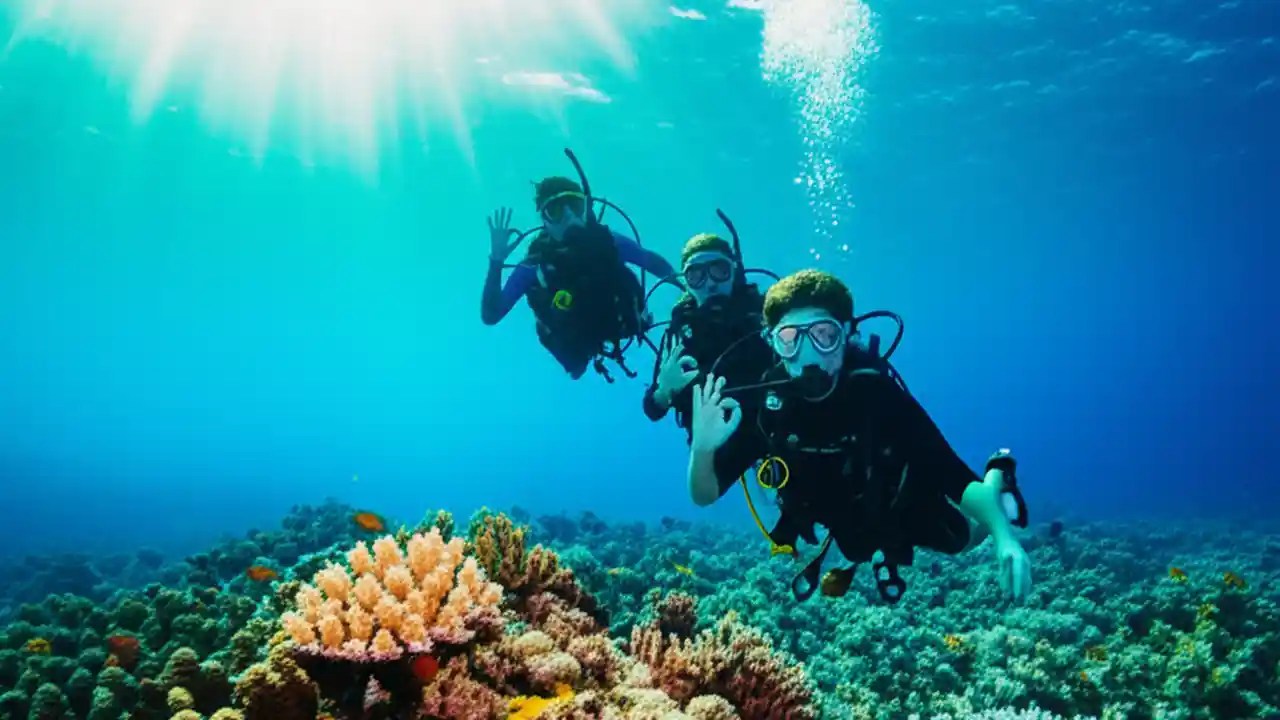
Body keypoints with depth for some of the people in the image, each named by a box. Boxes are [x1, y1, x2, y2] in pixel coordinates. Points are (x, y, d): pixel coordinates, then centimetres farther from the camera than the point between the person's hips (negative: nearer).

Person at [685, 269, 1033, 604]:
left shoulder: (879, 393, -38)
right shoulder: (765, 404, -32)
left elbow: (958, 479, -39)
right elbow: (704, 495, -30)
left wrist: (1004, 536, -58)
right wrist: (703, 447, -52)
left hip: (902, 504, -2)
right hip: (839, 521, 2)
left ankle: (998, 476, 49)